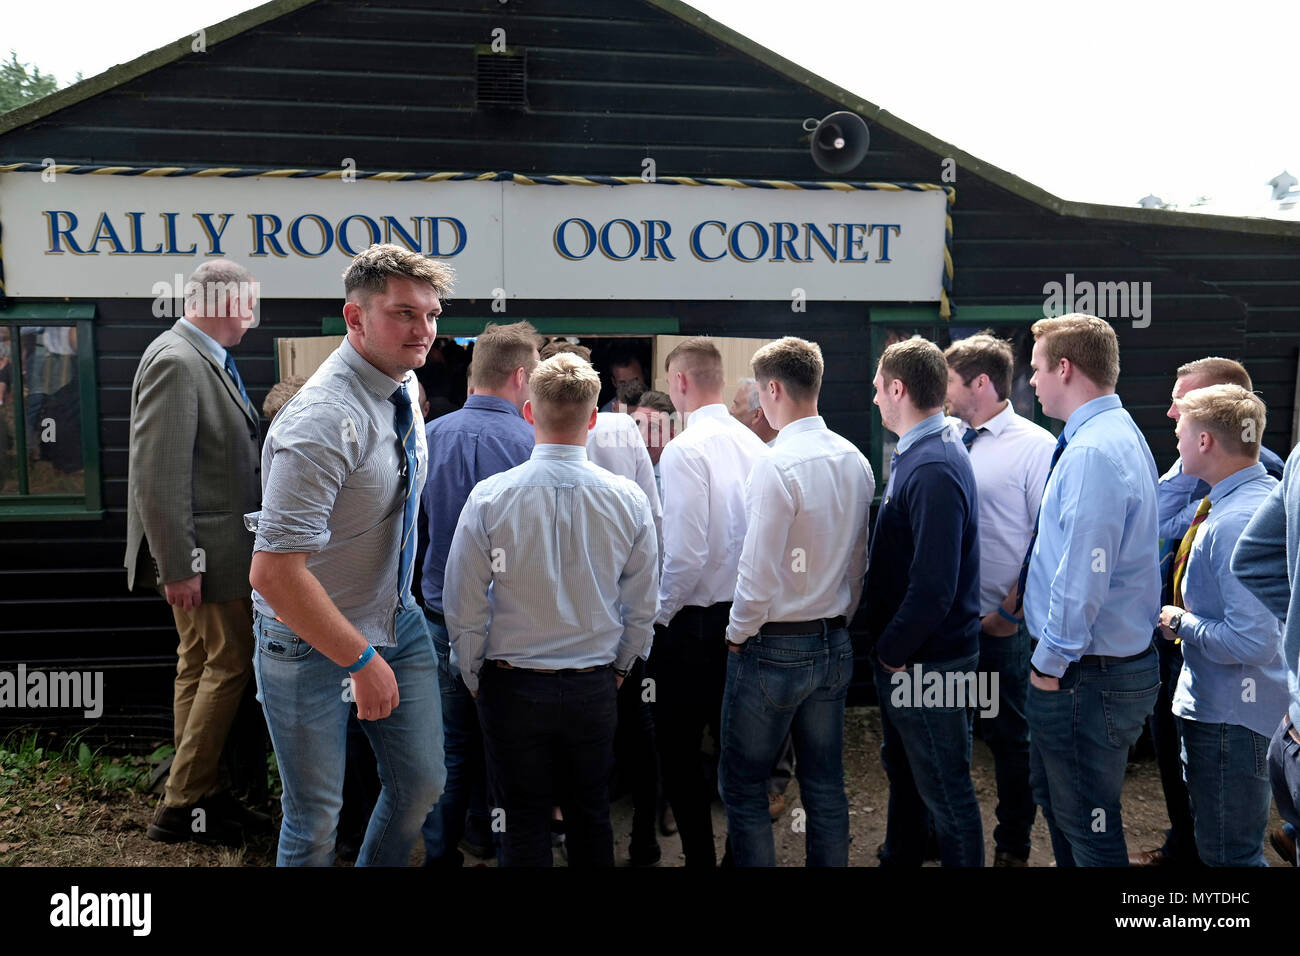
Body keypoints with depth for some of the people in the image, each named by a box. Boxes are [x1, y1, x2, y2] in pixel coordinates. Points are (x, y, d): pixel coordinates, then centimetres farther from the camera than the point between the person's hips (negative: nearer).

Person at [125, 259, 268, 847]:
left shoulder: (209, 360, 11)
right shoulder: (175, 362, -19)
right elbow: (158, 474, -23)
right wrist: (178, 565, -23)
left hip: (221, 545, 10)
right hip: (204, 550, -10)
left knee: (200, 666, 15)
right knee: (230, 664, -2)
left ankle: (199, 794, 27)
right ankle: (181, 807, 9)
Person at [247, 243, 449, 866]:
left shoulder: (403, 388, -2)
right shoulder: (324, 420, -29)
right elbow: (273, 573, -32)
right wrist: (362, 659, -23)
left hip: (398, 621, 8)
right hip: (311, 640, -7)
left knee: (422, 783, 17)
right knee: (316, 820, 9)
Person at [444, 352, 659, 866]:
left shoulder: (489, 497, -14)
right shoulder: (628, 500, -9)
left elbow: (464, 607, -8)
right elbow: (642, 607, 1)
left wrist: (473, 679, 9)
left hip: (512, 686, -2)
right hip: (594, 688, 2)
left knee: (525, 824, 13)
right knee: (591, 817, 19)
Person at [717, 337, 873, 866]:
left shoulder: (776, 465, -20)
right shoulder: (856, 461, 4)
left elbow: (759, 574, -20)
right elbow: (859, 561, 11)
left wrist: (737, 635, -5)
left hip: (773, 648, -7)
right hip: (834, 644, 8)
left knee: (743, 788, 6)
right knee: (826, 786, 16)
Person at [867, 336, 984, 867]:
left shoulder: (933, 469, -24)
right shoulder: (915, 454, 8)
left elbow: (934, 587, -28)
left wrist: (892, 652, -17)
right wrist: (886, 644, 11)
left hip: (929, 663, -10)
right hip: (902, 655, 10)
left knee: (944, 791, 7)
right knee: (902, 770, 25)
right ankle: (899, 858, 42)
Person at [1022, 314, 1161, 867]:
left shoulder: (1093, 452, -24)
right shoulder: (1119, 434, 9)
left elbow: (1084, 577, -27)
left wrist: (1050, 662, -17)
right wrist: (1025, 589, 19)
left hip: (1087, 676, -10)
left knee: (1087, 825, 6)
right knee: (1055, 799, 25)